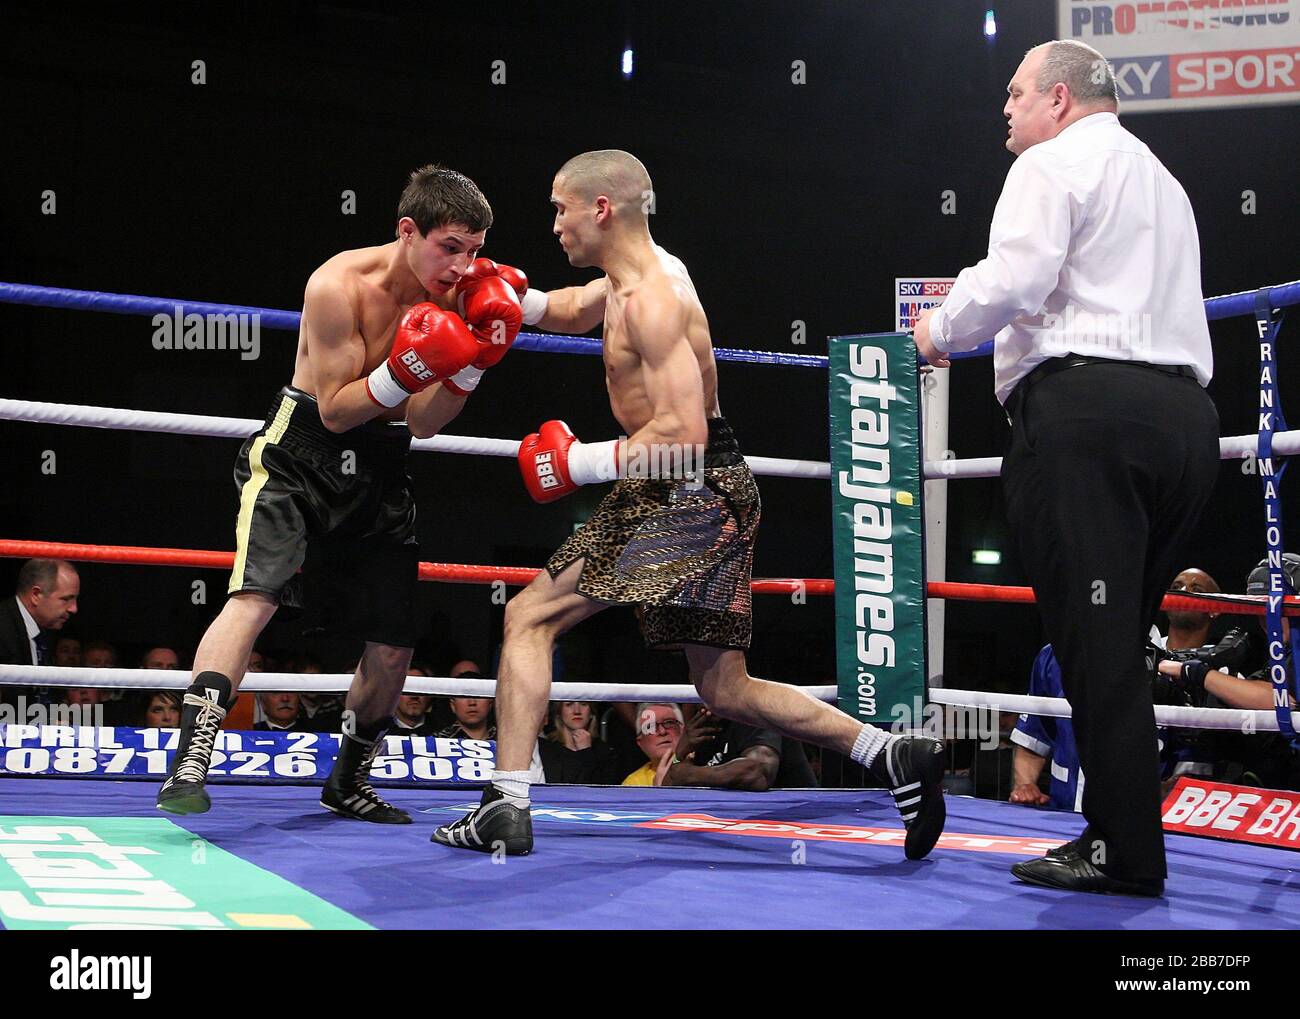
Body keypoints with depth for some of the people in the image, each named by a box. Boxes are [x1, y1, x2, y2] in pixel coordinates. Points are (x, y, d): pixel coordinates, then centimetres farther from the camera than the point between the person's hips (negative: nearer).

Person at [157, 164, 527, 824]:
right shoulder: (339, 284, -19)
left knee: (393, 646, 6)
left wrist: (476, 360, -19)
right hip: (302, 452, -5)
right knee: (255, 594, -27)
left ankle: (348, 781, 28)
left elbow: (422, 424, -6)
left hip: (378, 472, 5)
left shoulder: (453, 296, -4)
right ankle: (190, 762, -28)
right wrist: (404, 374, -31)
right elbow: (336, 410, -16)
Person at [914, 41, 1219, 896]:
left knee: (1093, 639, -8)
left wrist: (940, 332, 4)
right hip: (1184, 410, 9)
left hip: (1085, 404, -8)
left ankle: (1127, 851, -8)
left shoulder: (1054, 163, 2)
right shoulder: (1162, 181, 31)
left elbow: (1012, 280, -13)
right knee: (1119, 640, 9)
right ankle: (1121, 833, 9)